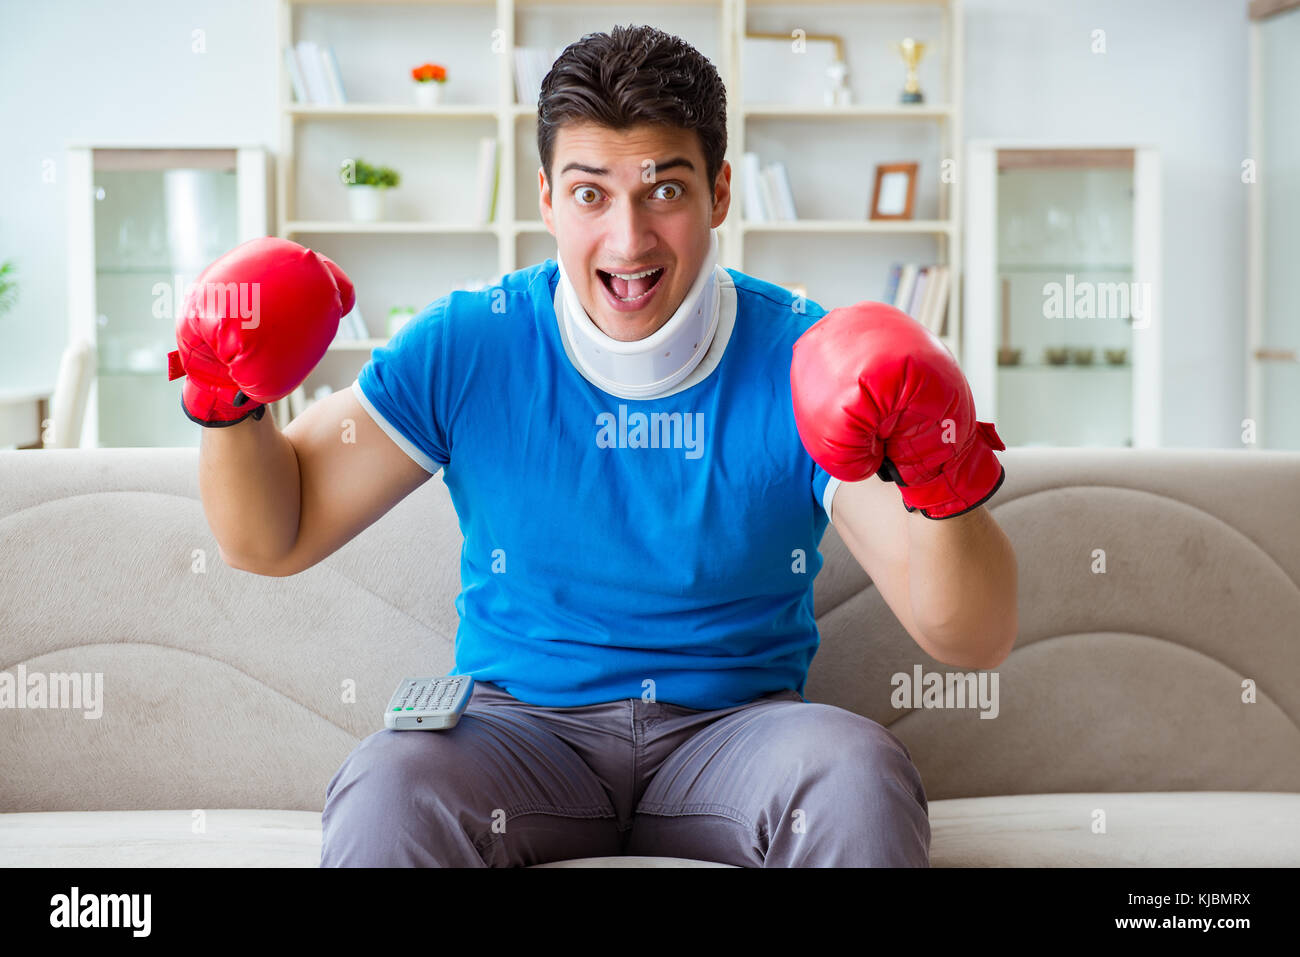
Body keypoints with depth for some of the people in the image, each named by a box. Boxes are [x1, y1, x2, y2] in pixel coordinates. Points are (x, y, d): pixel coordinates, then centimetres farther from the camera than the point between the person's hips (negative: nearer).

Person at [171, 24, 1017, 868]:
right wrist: (232, 401, -15)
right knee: (386, 791, -32)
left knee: (860, 778, -31)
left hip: (736, 725, 1)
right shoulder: (465, 348, -3)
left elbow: (975, 644, -14)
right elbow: (272, 539, 4)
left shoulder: (806, 360, -8)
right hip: (523, 724, 0)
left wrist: (943, 488, -34)